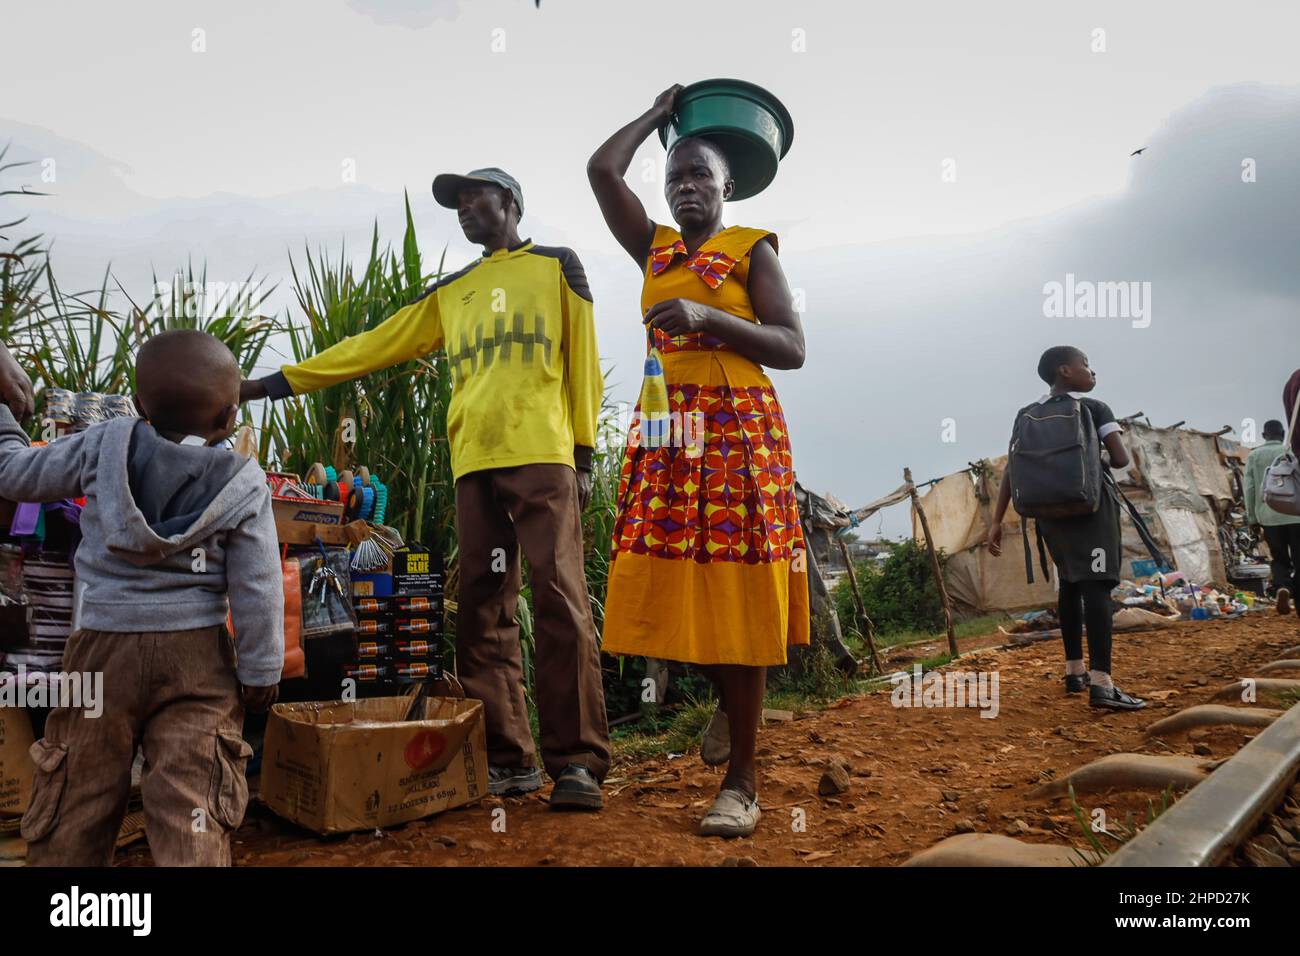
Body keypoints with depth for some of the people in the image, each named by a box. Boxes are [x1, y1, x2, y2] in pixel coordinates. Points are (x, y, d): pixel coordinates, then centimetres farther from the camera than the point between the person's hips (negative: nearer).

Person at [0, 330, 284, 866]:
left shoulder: (104, 446, -1)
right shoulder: (244, 485, -6)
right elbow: (257, 590, -6)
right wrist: (261, 670, 2)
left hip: (104, 645, 2)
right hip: (195, 653, -2)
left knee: (78, 798, 14)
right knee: (190, 807, -2)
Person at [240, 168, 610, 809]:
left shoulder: (556, 267, 13)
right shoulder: (450, 293, 24)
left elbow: (583, 362, 7)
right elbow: (373, 346, 21)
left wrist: (584, 453, -2)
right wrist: (276, 383, 17)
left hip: (542, 458, -5)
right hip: (474, 466, 5)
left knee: (560, 601, -11)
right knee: (484, 612, 1)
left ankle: (577, 762, -8)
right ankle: (509, 760, 7)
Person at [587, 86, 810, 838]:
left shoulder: (752, 251, 4)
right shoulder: (654, 250, 17)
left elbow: (793, 348, -6)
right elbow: (602, 170, 10)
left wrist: (708, 315, -18)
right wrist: (659, 112, 23)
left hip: (738, 429, -4)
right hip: (665, 429, 5)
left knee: (734, 594, -6)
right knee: (666, 589, -1)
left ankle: (742, 782, 1)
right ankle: (728, 697, 29)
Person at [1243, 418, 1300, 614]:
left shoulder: (1254, 456, 5)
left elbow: (1248, 488, 1)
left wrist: (1252, 518, 6)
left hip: (1268, 518, 2)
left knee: (1279, 559, 13)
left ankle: (1283, 587, -15)